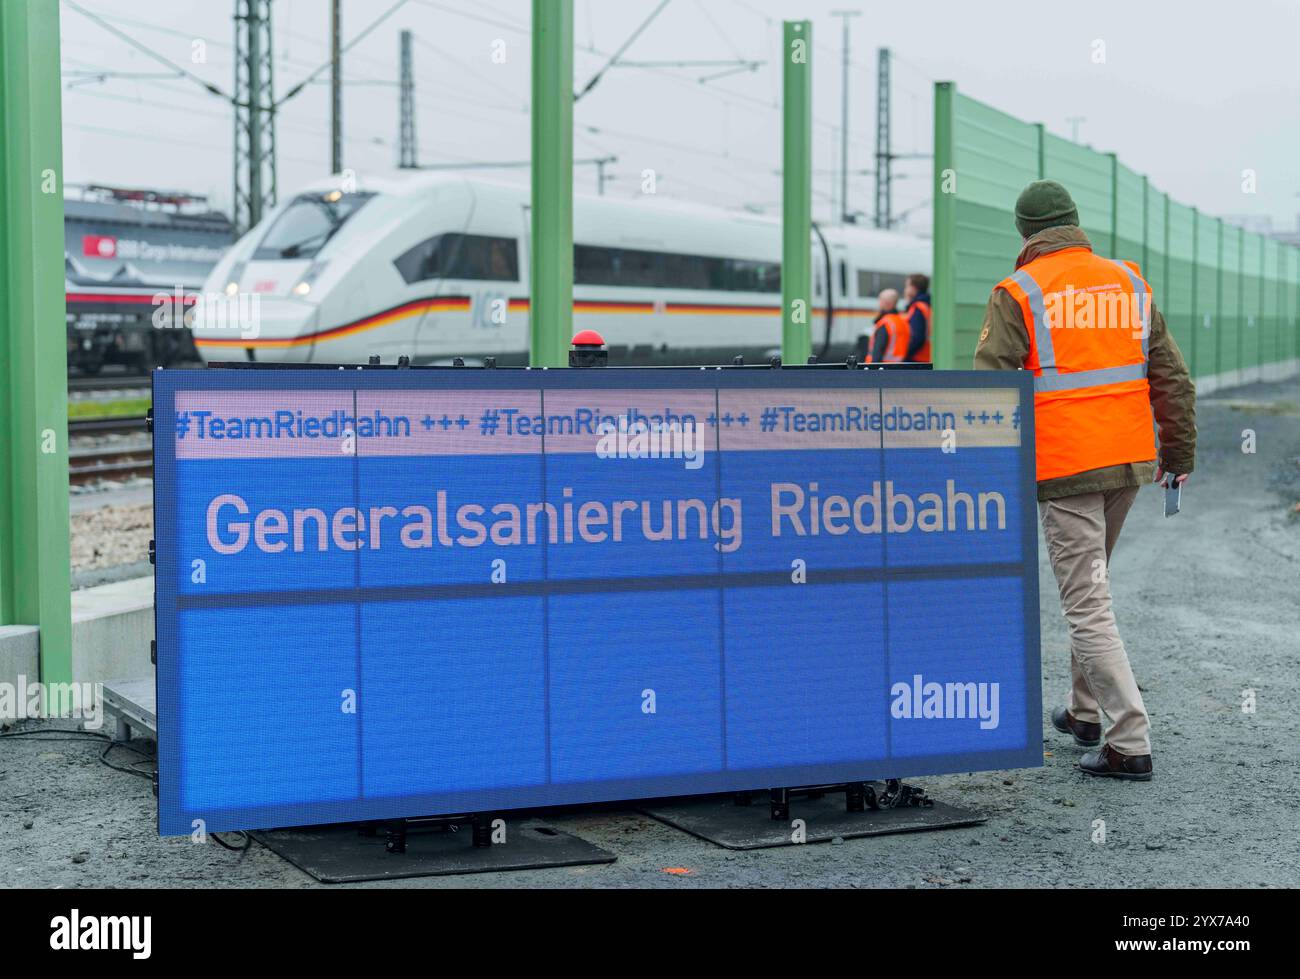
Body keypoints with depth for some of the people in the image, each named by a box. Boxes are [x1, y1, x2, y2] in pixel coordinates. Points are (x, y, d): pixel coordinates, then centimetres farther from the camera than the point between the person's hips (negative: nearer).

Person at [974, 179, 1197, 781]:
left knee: (1086, 606, -3)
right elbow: (1172, 380, 14)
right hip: (1130, 462, 6)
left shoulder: (1018, 294, -4)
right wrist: (1178, 454, 21)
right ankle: (1084, 710, 34)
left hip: (1064, 467, -6)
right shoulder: (1128, 283, 11)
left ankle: (1131, 743, -7)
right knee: (1092, 585, 23)